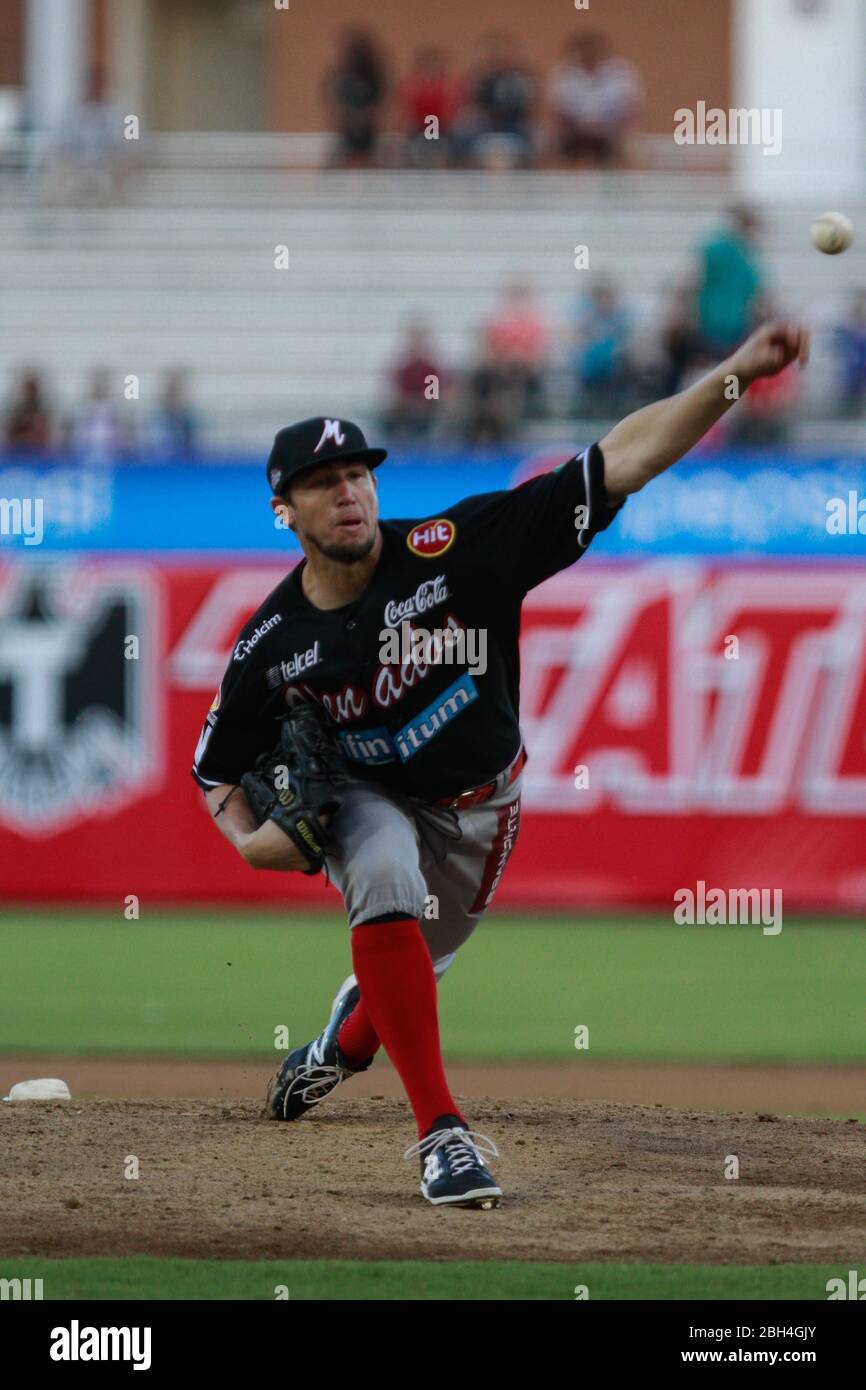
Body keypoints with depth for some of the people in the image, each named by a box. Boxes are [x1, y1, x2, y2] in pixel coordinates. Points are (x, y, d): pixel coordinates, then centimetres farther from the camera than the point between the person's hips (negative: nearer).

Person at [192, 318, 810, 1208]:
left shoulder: (456, 551, -28)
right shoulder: (271, 647, -20)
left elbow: (623, 463, -34)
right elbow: (216, 769, -2)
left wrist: (734, 377, -45)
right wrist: (249, 840, -24)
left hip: (477, 806, 1)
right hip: (362, 799, -1)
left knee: (410, 969, 15)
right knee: (386, 880, -34)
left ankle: (345, 1042, 56)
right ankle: (440, 1131, -32)